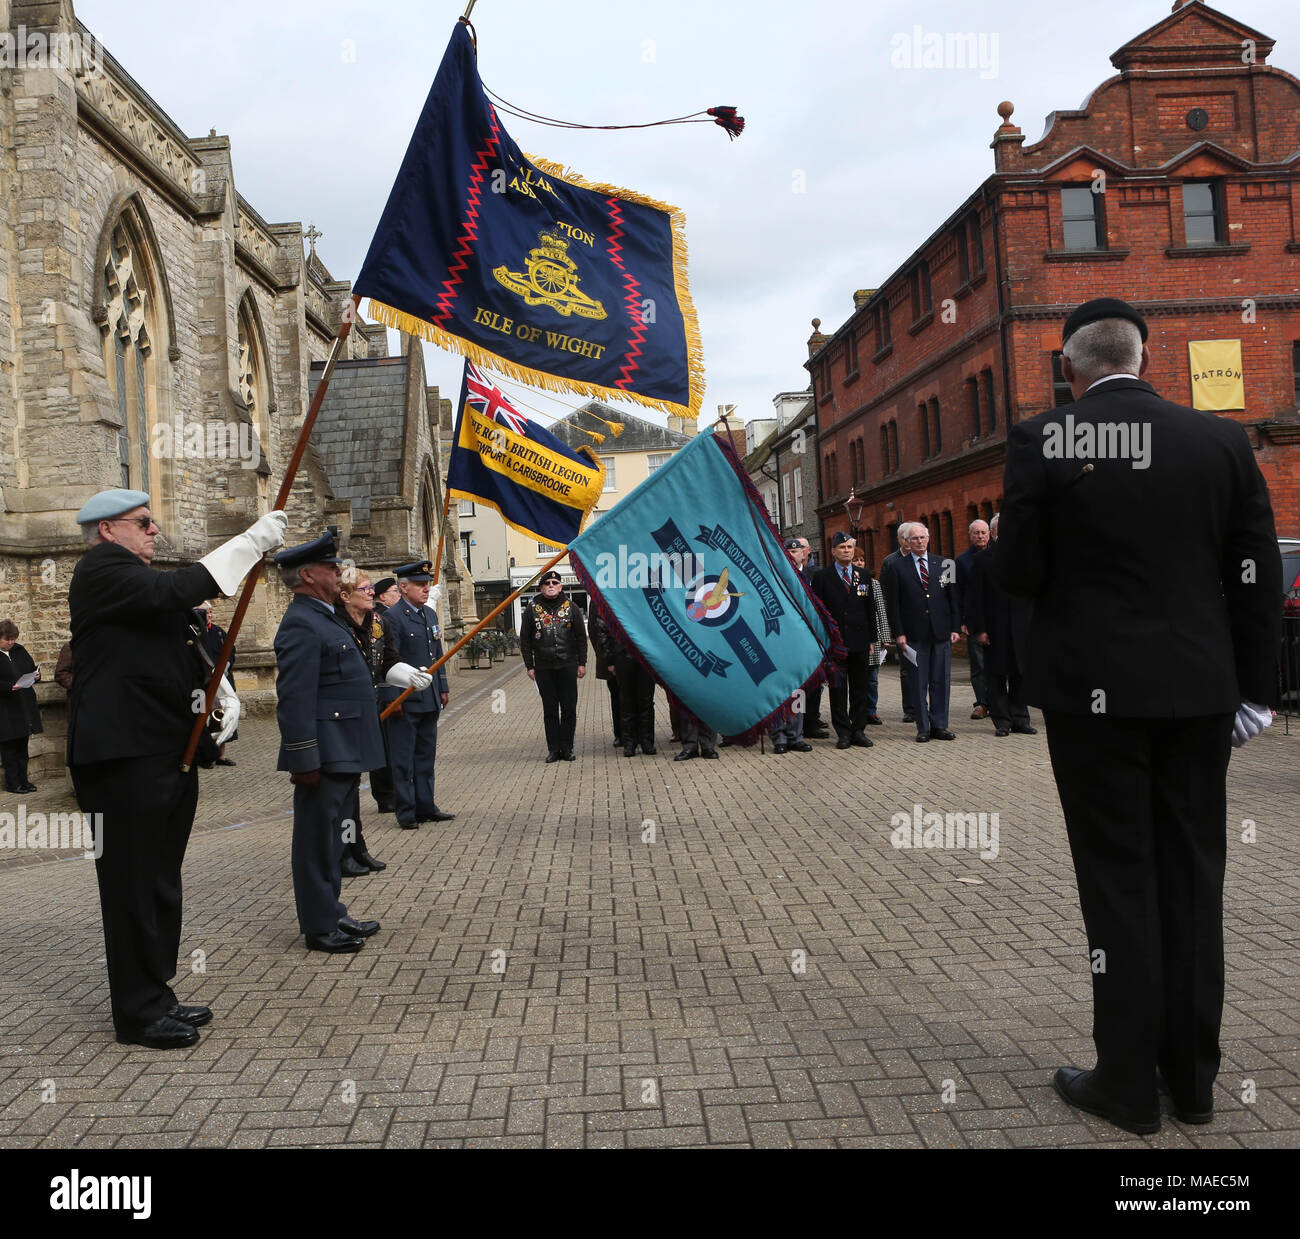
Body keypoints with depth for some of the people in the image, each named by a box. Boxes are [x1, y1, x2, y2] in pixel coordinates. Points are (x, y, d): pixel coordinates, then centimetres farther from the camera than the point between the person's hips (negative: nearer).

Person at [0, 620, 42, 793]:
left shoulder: (19, 651, 10)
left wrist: (36, 674, -2)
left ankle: (23, 780, 20)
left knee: (22, 746, 13)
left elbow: (32, 668, 19)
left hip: (25, 707, 6)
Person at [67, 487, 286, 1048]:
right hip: (124, 754, -10)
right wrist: (251, 541, -24)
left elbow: (192, 646, 21)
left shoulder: (139, 580, 23)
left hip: (169, 750, 10)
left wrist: (225, 696, 2)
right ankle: (138, 1012, 9)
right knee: (133, 881, -1)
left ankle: (156, 995, 26)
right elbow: (174, 591, -25)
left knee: (161, 880, 15)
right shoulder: (100, 570, -8)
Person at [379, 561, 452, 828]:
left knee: (426, 755, 14)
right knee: (403, 759, 1)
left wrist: (442, 688, 16)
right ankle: (406, 812, 9)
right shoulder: (392, 617, -12)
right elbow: (389, 661, -15)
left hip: (429, 700, 8)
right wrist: (394, 698, -18)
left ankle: (425, 806, 24)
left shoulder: (430, 614, 13)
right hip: (404, 702, -8)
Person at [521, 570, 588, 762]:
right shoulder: (532, 609, 5)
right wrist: (529, 666, 3)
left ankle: (566, 748, 9)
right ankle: (553, 749, 10)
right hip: (543, 668, 0)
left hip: (567, 666, 0)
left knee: (569, 709, 1)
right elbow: (525, 639, 8)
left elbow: (581, 636, 8)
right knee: (549, 710, 4)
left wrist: (582, 663, 3)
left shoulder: (570, 607, 6)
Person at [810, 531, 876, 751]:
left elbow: (870, 609, 13)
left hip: (860, 642, 3)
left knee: (859, 688, 7)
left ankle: (858, 730, 14)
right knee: (838, 689, 1)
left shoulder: (863, 576, 11)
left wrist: (872, 639, 8)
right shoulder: (821, 576, 1)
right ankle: (843, 733, 8)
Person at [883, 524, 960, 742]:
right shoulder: (898, 568, 2)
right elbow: (892, 604, 0)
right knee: (919, 683, 1)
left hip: (941, 633, 2)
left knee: (941, 682, 5)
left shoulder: (943, 565, 10)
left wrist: (955, 628, 3)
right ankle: (923, 728, 8)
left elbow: (954, 599, 10)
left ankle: (939, 726, 13)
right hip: (914, 636, -2)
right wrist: (898, 633, -6)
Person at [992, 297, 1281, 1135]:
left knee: (1119, 880, 5)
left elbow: (1017, 572, -8)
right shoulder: (1221, 439, 3)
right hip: (1199, 689, 3)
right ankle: (1193, 1077, 23)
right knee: (1192, 876, 13)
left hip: (1095, 688, -3)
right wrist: (1255, 689, 10)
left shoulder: (1043, 442, -8)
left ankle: (1129, 1083, 14)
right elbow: (1258, 577, 3)